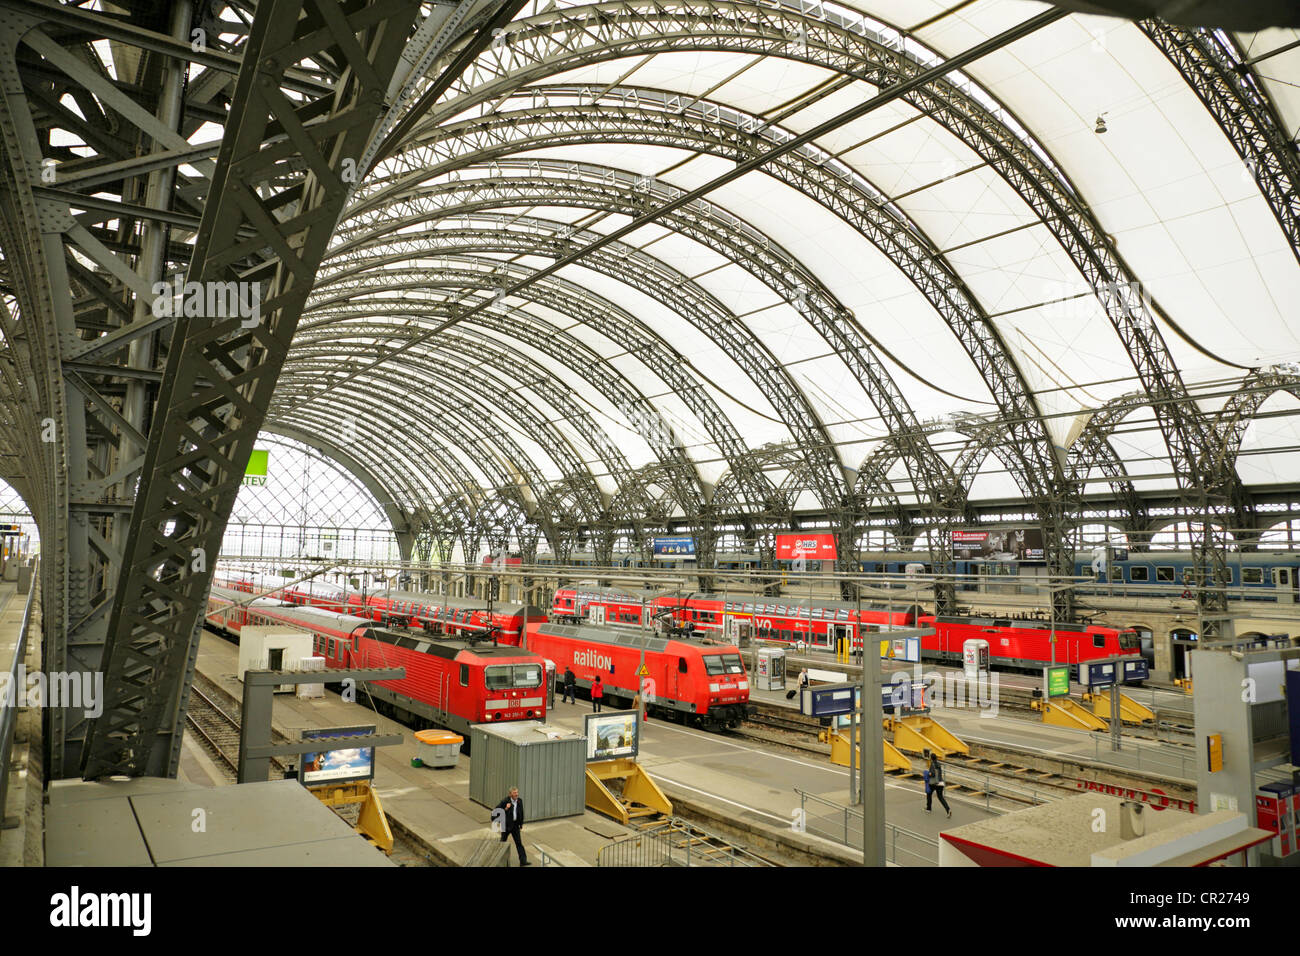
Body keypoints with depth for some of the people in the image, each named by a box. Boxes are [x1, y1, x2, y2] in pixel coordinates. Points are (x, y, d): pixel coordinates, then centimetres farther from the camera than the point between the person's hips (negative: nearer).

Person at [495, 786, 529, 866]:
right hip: (506, 824, -3)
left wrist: (521, 826, 10)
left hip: (515, 825, 3)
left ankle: (523, 861, 0)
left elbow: (521, 814, 9)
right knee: (503, 841, 13)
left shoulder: (520, 801, -1)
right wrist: (505, 809, -28)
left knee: (519, 843, 0)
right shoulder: (505, 801, -16)